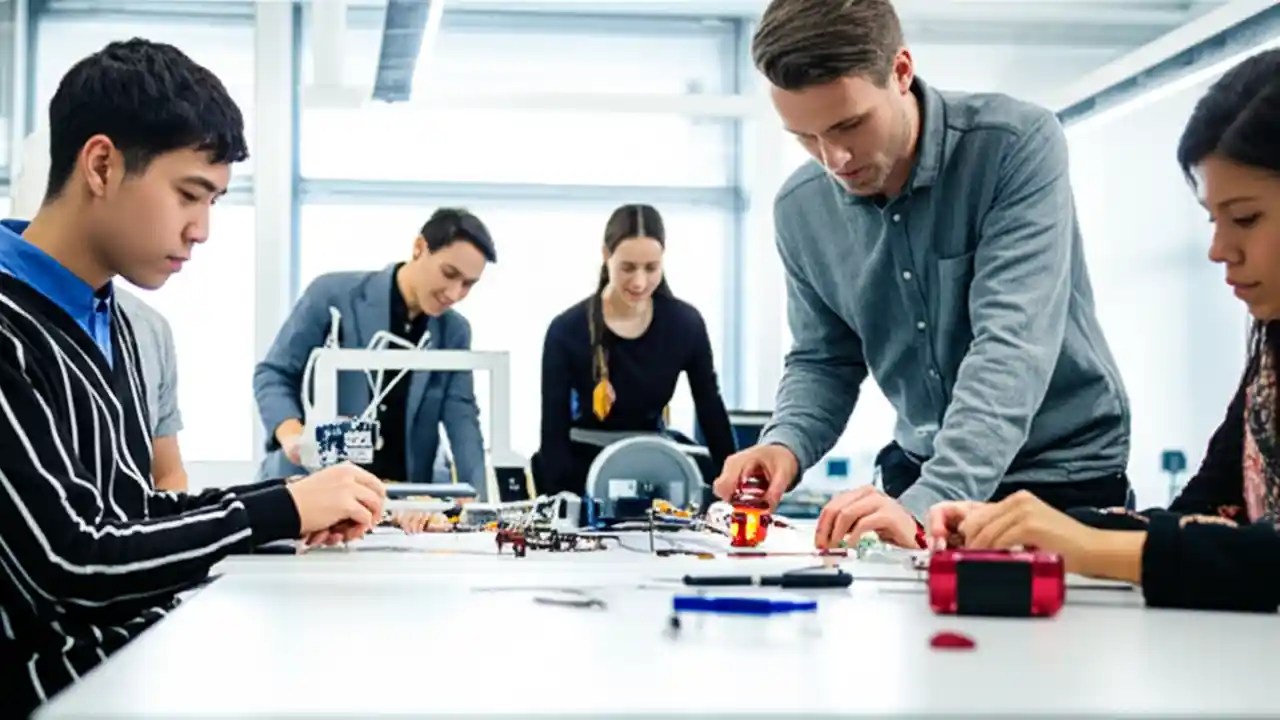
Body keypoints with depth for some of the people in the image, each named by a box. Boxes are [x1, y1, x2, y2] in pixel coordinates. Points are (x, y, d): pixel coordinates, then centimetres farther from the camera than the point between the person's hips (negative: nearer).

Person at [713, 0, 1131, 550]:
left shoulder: (1018, 145, -19)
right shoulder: (801, 207, -3)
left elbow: (1012, 344, -28)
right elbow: (825, 360, 7)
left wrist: (927, 504, -38)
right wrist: (785, 444, -14)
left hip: (1062, 473, -4)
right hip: (919, 471, 4)